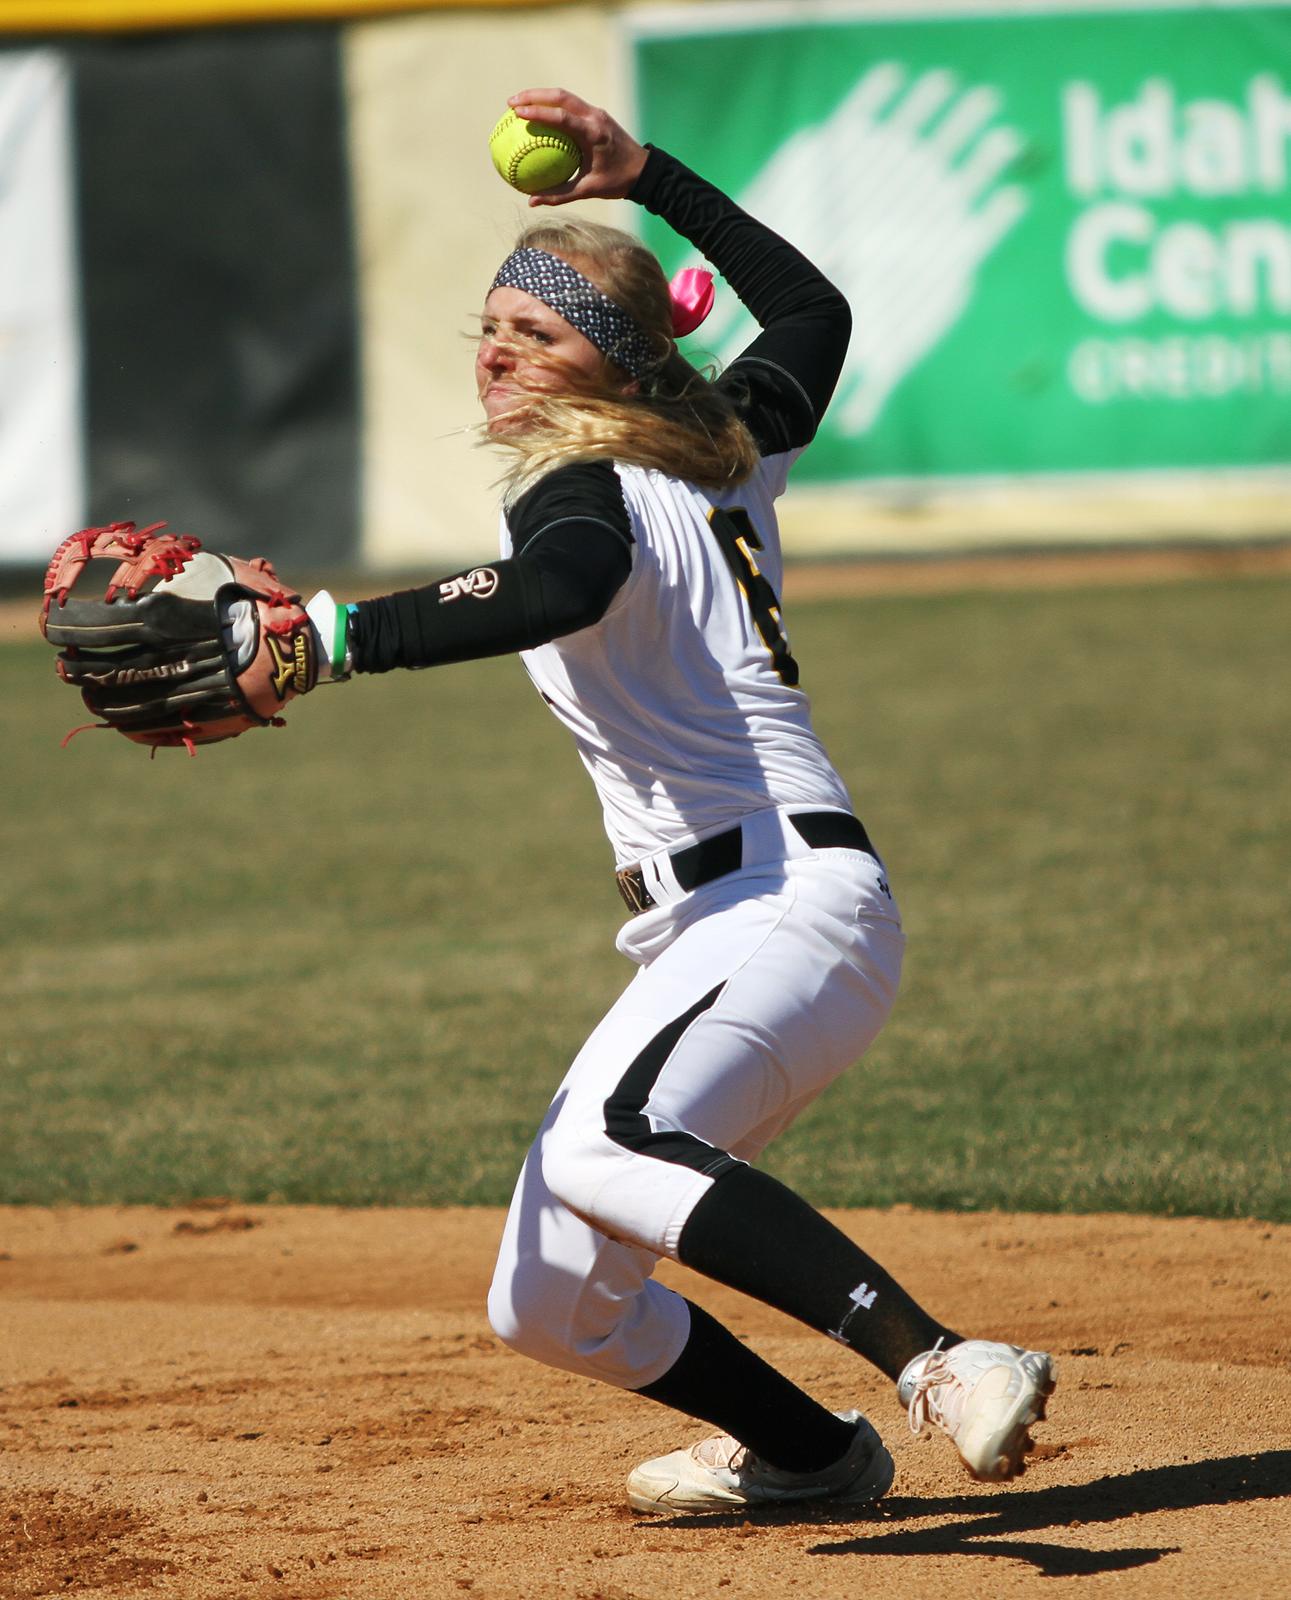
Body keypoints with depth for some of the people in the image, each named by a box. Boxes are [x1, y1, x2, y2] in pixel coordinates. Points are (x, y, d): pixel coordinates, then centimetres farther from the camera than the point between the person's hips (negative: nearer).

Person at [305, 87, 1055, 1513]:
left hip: (785, 903, -10)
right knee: (548, 1306, 12)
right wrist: (645, 176, 37)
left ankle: (942, 1366, -49)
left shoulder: (583, 493, -7)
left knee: (605, 1153, -39)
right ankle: (804, 1451, 28)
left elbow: (560, 592, -32)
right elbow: (813, 311, 38)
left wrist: (334, 635, -40)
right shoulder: (718, 459, 19)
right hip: (712, 941, 10)